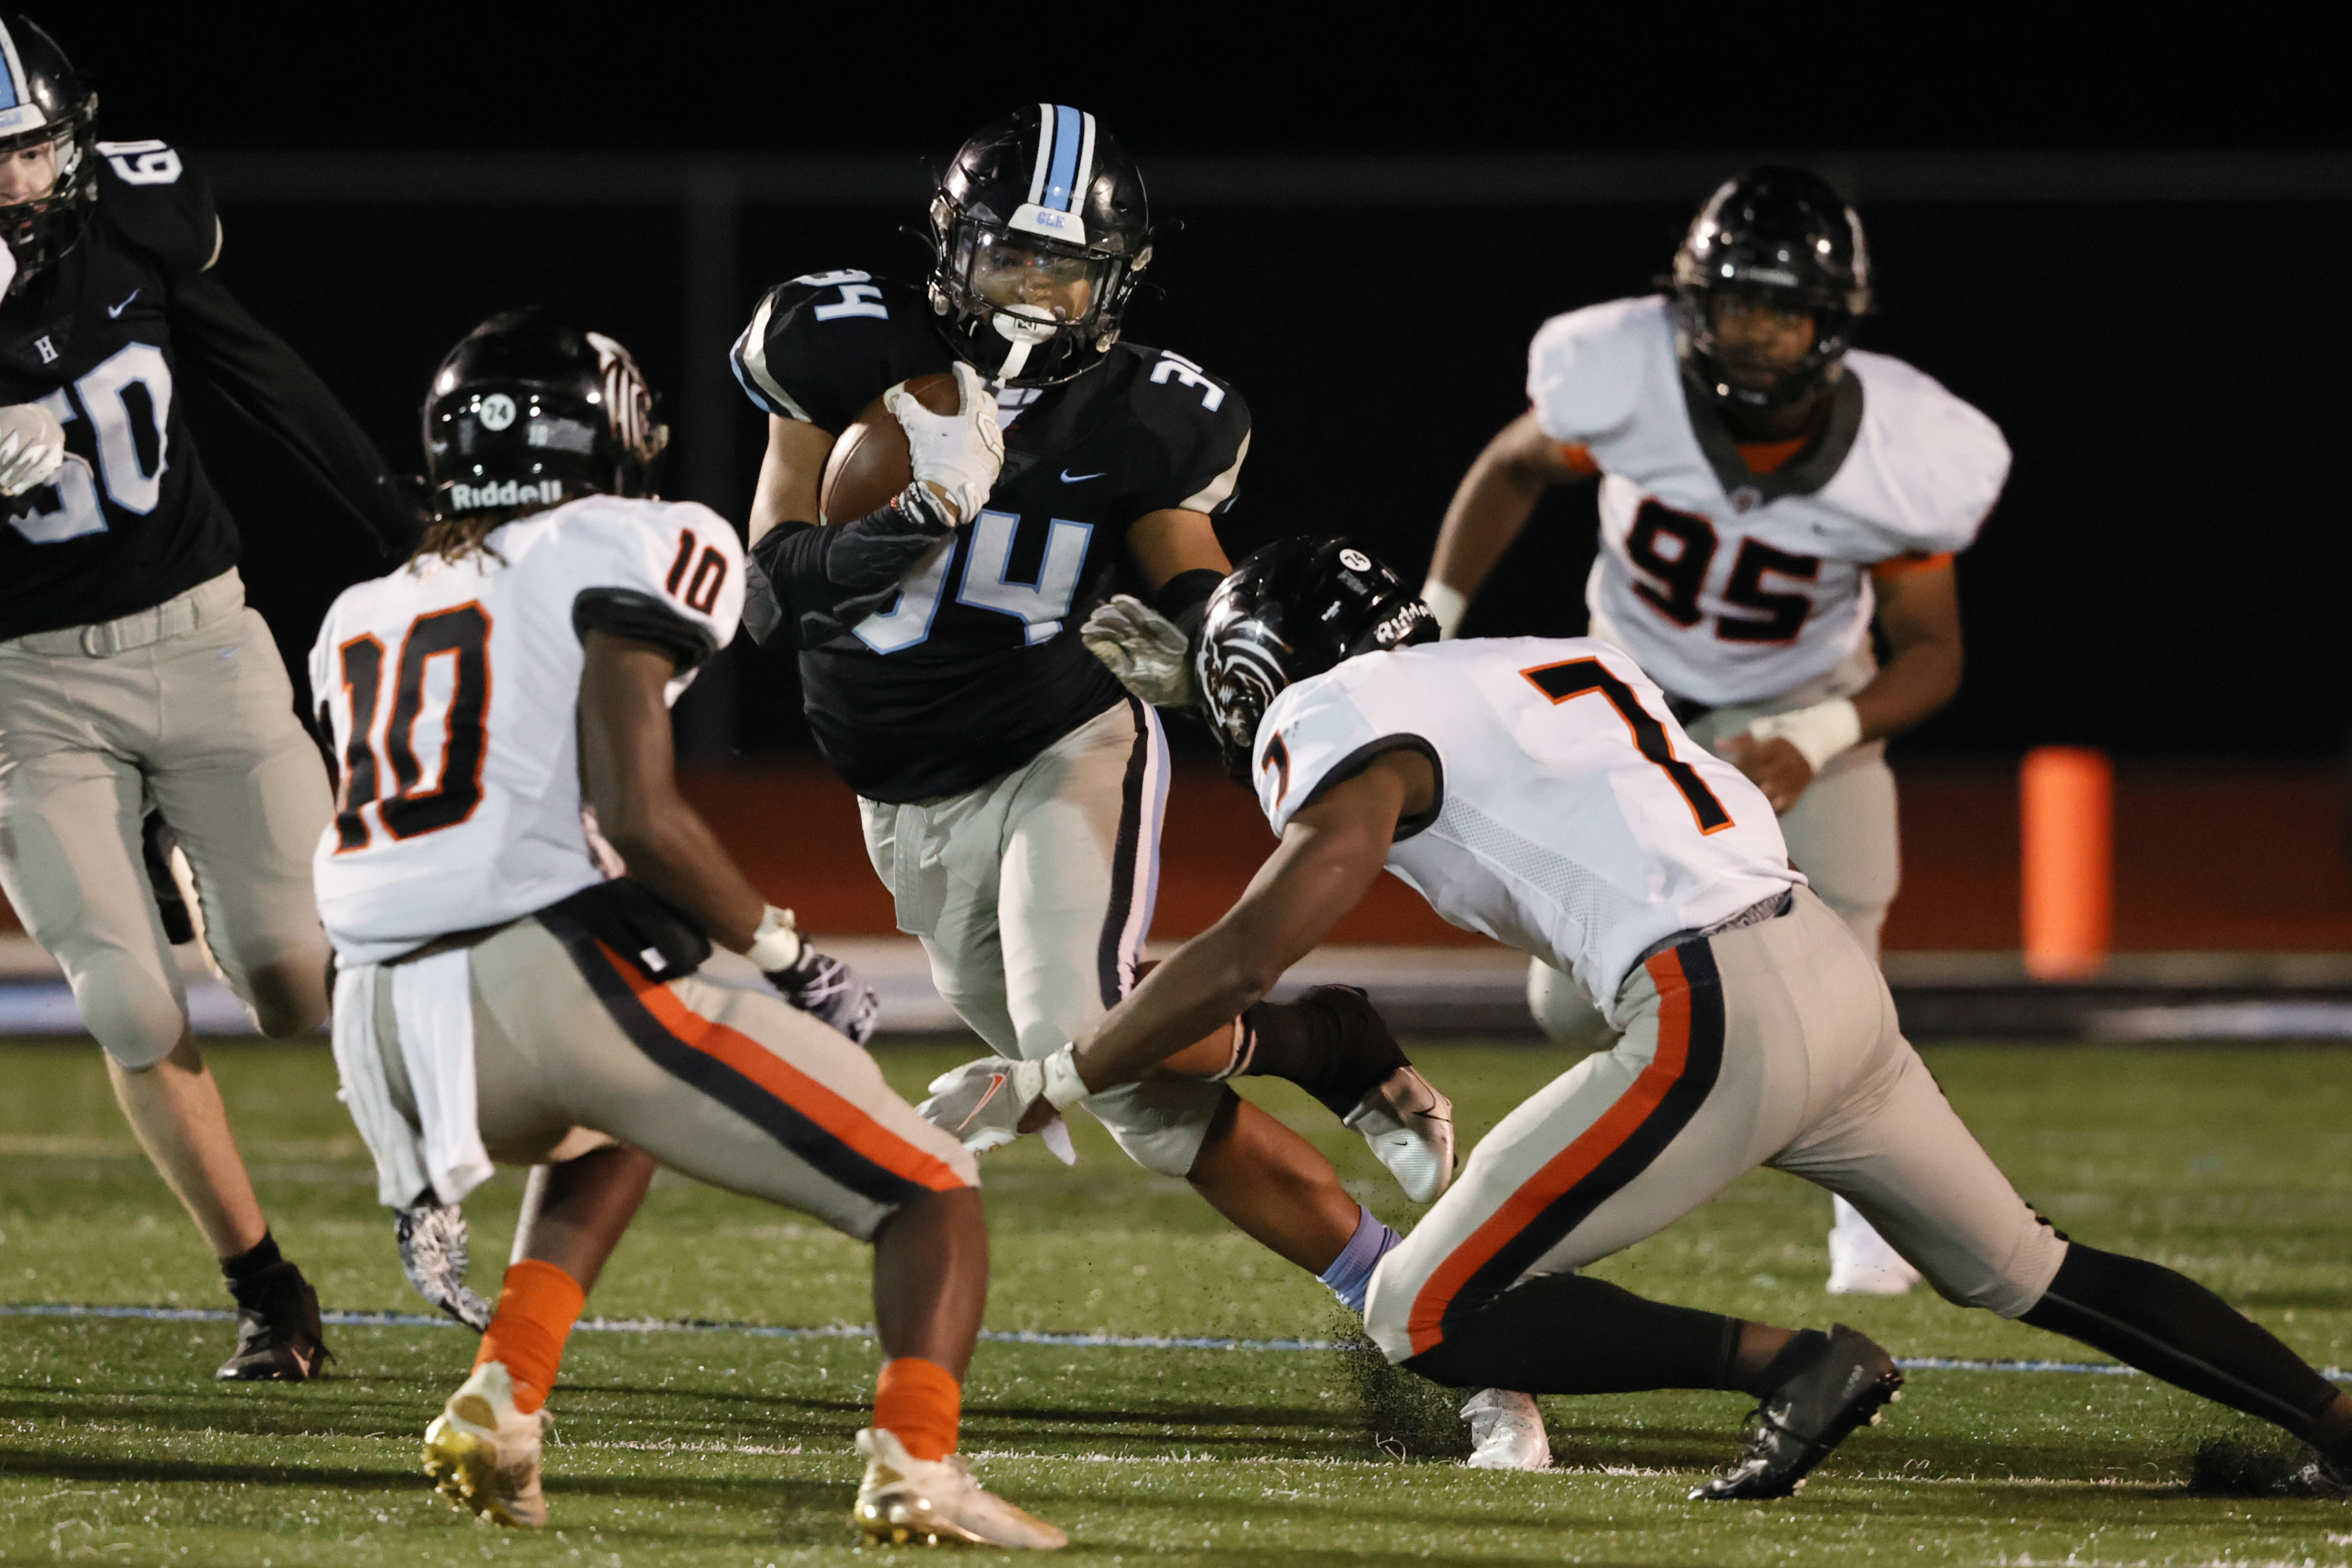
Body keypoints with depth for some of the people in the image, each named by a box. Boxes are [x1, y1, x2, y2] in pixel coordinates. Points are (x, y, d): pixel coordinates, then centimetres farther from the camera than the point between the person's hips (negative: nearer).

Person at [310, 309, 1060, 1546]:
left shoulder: (367, 620, 24)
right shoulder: (620, 559, 3)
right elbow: (636, 818, -9)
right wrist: (780, 947, 4)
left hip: (383, 1020, 7)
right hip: (568, 968, -6)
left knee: (614, 1133, 40)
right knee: (930, 1199, 5)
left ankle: (501, 1404, 20)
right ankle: (914, 1464, -21)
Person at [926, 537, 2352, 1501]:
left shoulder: (1352, 718, 0)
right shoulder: (1563, 666, 23)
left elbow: (1254, 950, -10)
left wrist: (1050, 1084, -2)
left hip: (1720, 1017, -8)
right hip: (1836, 970, 8)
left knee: (1428, 1321, -1)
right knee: (2024, 1270, 27)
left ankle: (1794, 1366, -5)